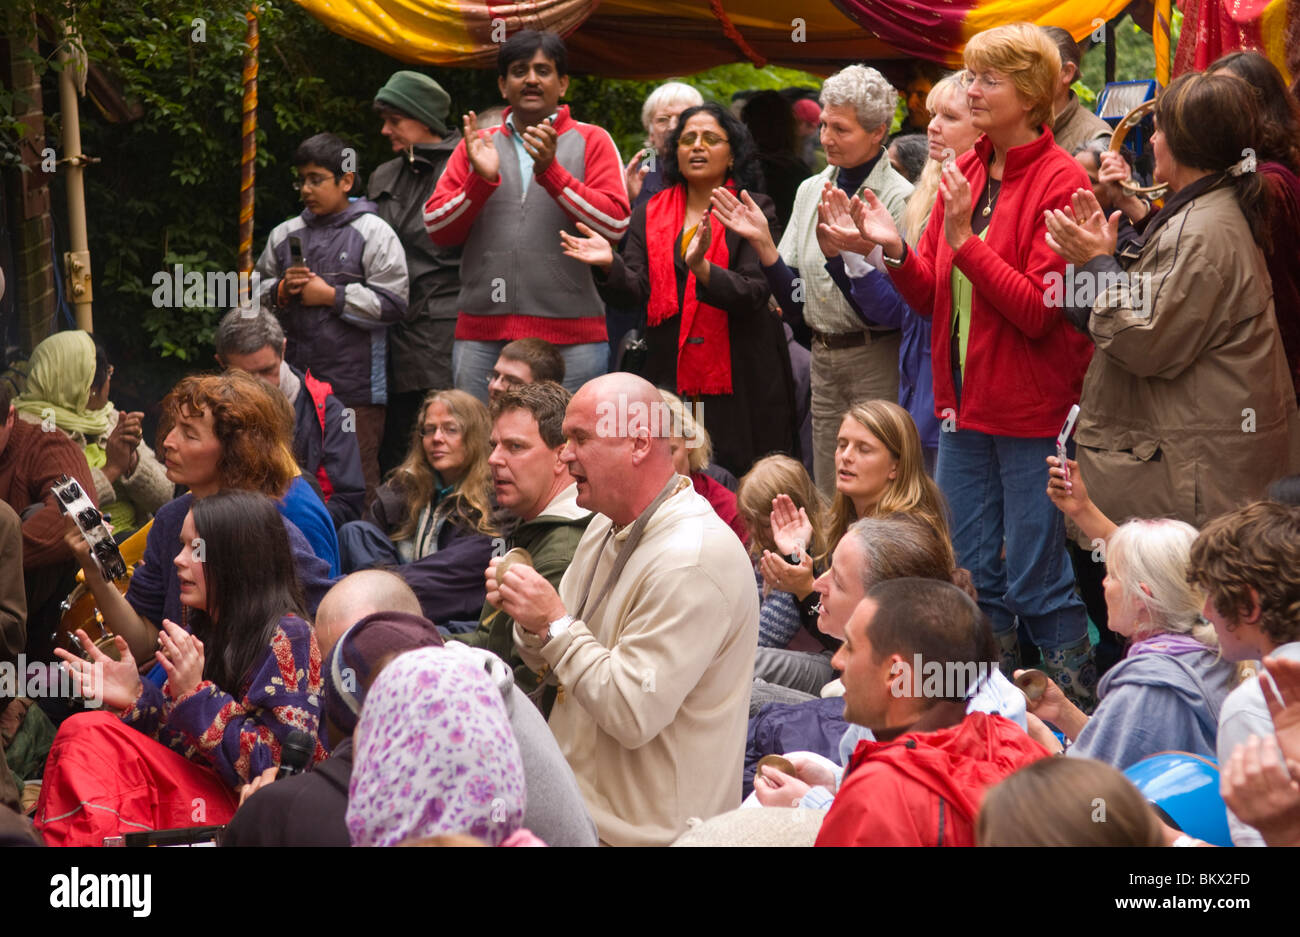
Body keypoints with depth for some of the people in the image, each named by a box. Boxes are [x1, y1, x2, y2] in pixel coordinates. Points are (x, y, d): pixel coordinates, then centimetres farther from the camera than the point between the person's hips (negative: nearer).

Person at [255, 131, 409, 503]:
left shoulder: (373, 233, -1)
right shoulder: (284, 235, 15)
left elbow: (392, 304, -9)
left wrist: (331, 296, -9)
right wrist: (281, 291, 0)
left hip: (354, 388, -5)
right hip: (295, 386, 5)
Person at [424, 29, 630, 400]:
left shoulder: (591, 141, 8)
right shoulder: (477, 144, 15)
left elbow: (614, 224, -5)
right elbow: (437, 230, 8)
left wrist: (550, 171, -13)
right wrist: (481, 180, -8)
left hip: (569, 339, -2)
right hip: (482, 336, 2)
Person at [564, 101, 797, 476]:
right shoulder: (650, 216, 12)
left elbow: (753, 293, -11)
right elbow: (637, 291, 2)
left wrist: (701, 268, -29)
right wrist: (610, 264, -19)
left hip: (737, 379, -3)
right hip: (668, 374, 3)